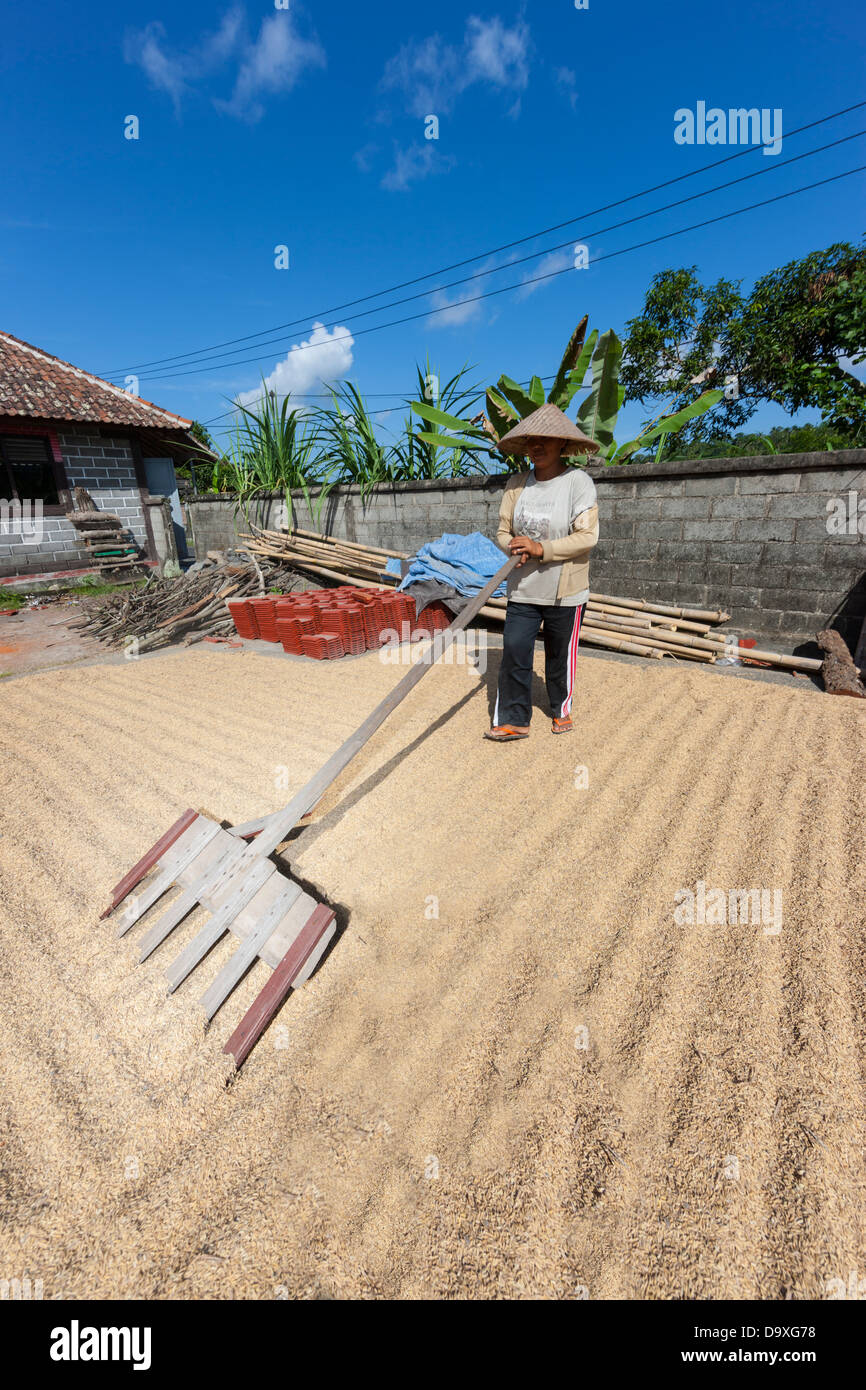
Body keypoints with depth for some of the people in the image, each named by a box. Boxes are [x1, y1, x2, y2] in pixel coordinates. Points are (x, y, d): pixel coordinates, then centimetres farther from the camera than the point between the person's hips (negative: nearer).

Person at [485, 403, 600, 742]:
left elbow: (587, 536, -13)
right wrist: (513, 547, -14)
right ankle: (513, 721, 8)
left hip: (565, 590, -3)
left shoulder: (578, 482, -6)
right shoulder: (516, 483, 7)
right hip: (522, 589, 3)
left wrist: (540, 549, -21)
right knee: (513, 653, -4)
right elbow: (503, 531, 9)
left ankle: (562, 710, 32)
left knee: (561, 656, 9)